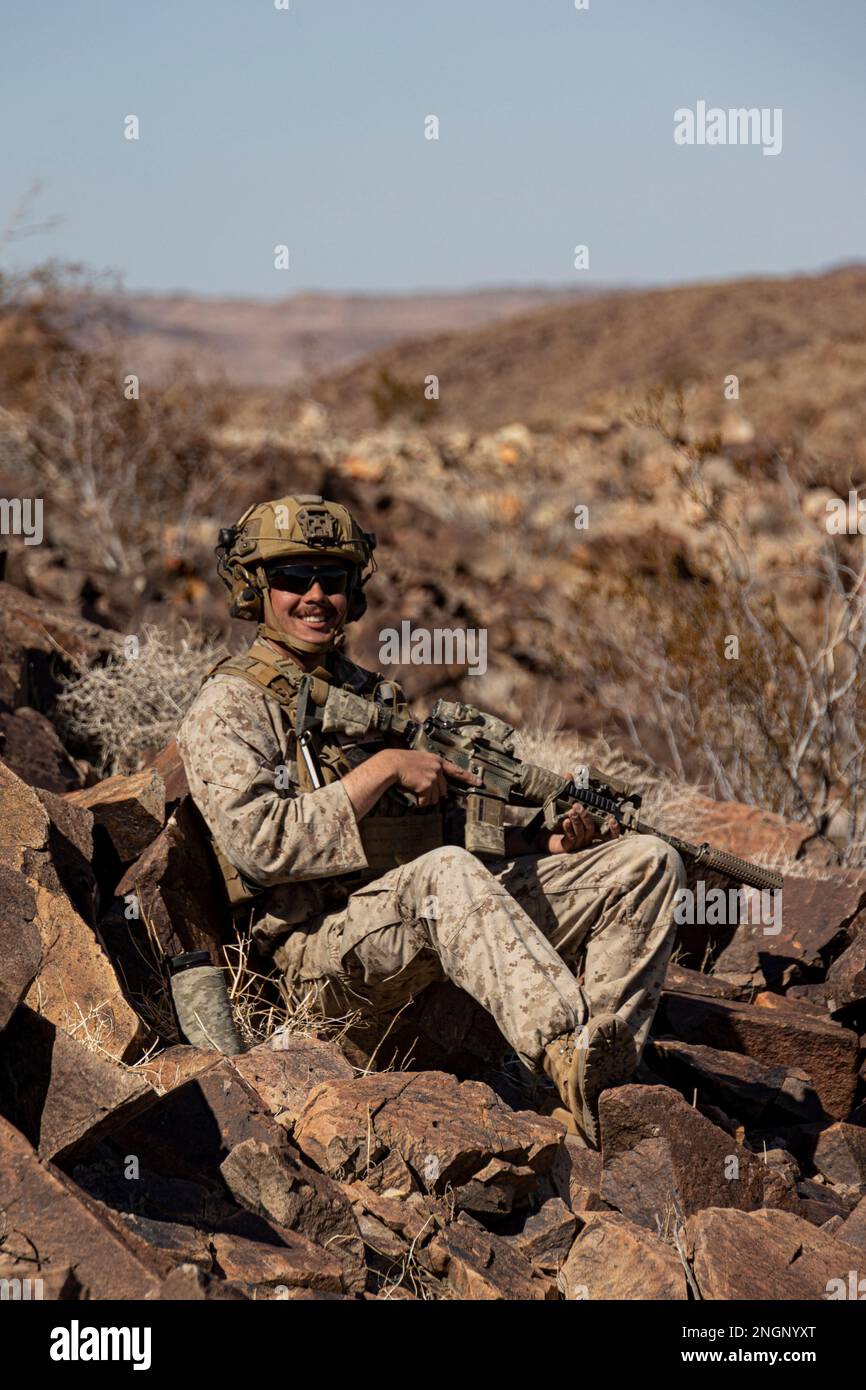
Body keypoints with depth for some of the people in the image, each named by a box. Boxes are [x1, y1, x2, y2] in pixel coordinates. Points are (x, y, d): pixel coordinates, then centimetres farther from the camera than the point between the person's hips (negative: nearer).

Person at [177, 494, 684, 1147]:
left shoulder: (378, 696, 23)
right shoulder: (228, 709, 1)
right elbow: (261, 843, -15)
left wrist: (549, 841, 1)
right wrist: (383, 767, -13)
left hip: (435, 921, 7)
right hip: (330, 952, -7)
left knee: (645, 862, -5)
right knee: (445, 875, -40)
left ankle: (604, 1068, -21)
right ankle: (566, 1055, -52)